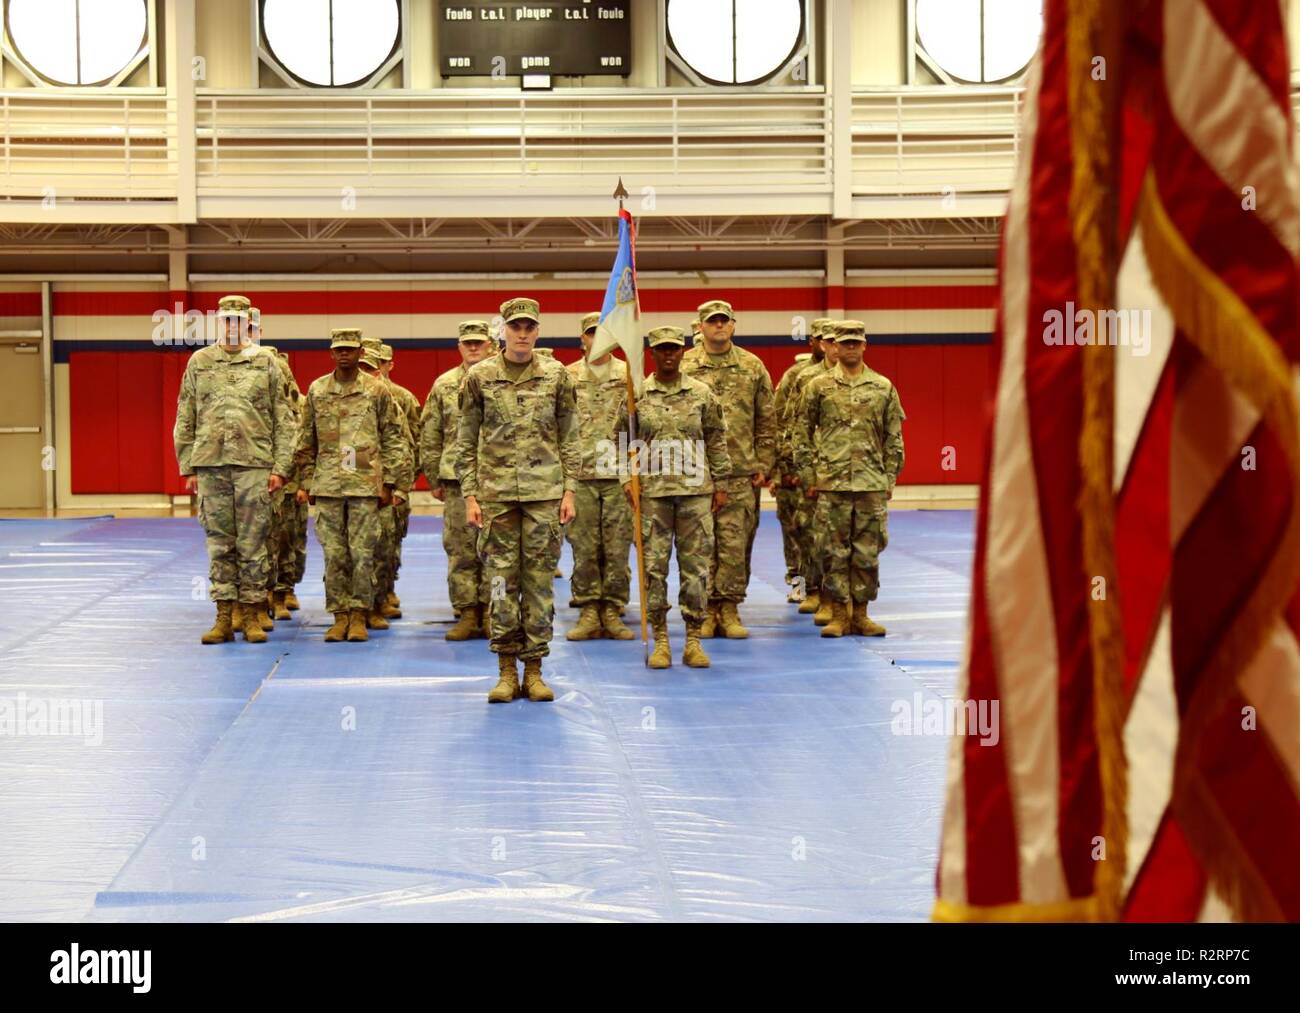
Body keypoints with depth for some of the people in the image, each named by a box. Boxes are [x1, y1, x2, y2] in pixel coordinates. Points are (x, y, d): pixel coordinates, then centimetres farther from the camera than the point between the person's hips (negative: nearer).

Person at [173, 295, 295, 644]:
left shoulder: (265, 364, 7)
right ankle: (224, 618, 10)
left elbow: (283, 421, 6)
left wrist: (280, 467, -2)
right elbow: (185, 421, 11)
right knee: (219, 544, 5)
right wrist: (187, 467, 5)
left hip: (254, 465, -1)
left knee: (252, 544, 1)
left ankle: (252, 617, 8)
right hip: (210, 464, 1)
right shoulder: (199, 362, 9)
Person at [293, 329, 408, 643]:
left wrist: (388, 483, -1)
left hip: (366, 484, -2)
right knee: (334, 555, 3)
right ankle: (340, 615, 11)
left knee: (363, 553, -2)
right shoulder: (316, 390, 9)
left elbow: (392, 440, 4)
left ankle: (359, 615, 7)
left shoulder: (376, 390, 2)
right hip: (327, 485, 2)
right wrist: (305, 482, 8)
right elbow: (306, 441, 13)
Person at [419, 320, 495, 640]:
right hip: (457, 479, 2)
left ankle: (490, 611, 8)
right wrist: (434, 479, 7)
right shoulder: (444, 385, 10)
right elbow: (429, 435, 11)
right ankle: (467, 613, 7)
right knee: (460, 550, 2)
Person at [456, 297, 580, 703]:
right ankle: (506, 671, 9)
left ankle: (534, 670, 9)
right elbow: (466, 442, 5)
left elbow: (569, 439, 7)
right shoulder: (480, 377, 3)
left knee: (540, 580, 2)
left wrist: (569, 491, 0)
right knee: (501, 581, 1)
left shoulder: (557, 376, 4)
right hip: (497, 492, 0)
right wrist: (470, 495, -1)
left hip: (545, 492, 0)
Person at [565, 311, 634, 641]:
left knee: (618, 548, 1)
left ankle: (612, 613, 9)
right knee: (584, 548, 1)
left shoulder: (630, 376, 7)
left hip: (620, 475, 0)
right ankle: (589, 613, 7)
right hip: (580, 476, 0)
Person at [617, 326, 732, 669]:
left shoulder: (701, 393, 5)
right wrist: (627, 478, -4)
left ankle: (693, 640, 10)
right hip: (652, 491, 0)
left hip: (696, 490, 1)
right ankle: (660, 641, 9)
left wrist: (720, 485, 6)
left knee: (696, 565, 2)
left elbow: (716, 441, 9)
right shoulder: (637, 395, 3)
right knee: (653, 566, 1)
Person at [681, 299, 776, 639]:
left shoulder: (753, 367, 8)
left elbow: (766, 421, 10)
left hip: (741, 473, 1)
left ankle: (729, 609, 9)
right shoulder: (683, 367, 3)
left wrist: (763, 464, 4)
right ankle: (705, 609, 11)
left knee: (736, 543, 1)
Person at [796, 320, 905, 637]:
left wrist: (890, 477, 5)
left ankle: (860, 613, 12)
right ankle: (839, 613, 8)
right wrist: (810, 474, 1)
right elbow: (804, 433, 6)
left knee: (868, 551, 3)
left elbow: (894, 438, 11)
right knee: (835, 550, 1)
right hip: (832, 482, -1)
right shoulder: (819, 386, 4)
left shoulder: (884, 387, 8)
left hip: (872, 483, 1)